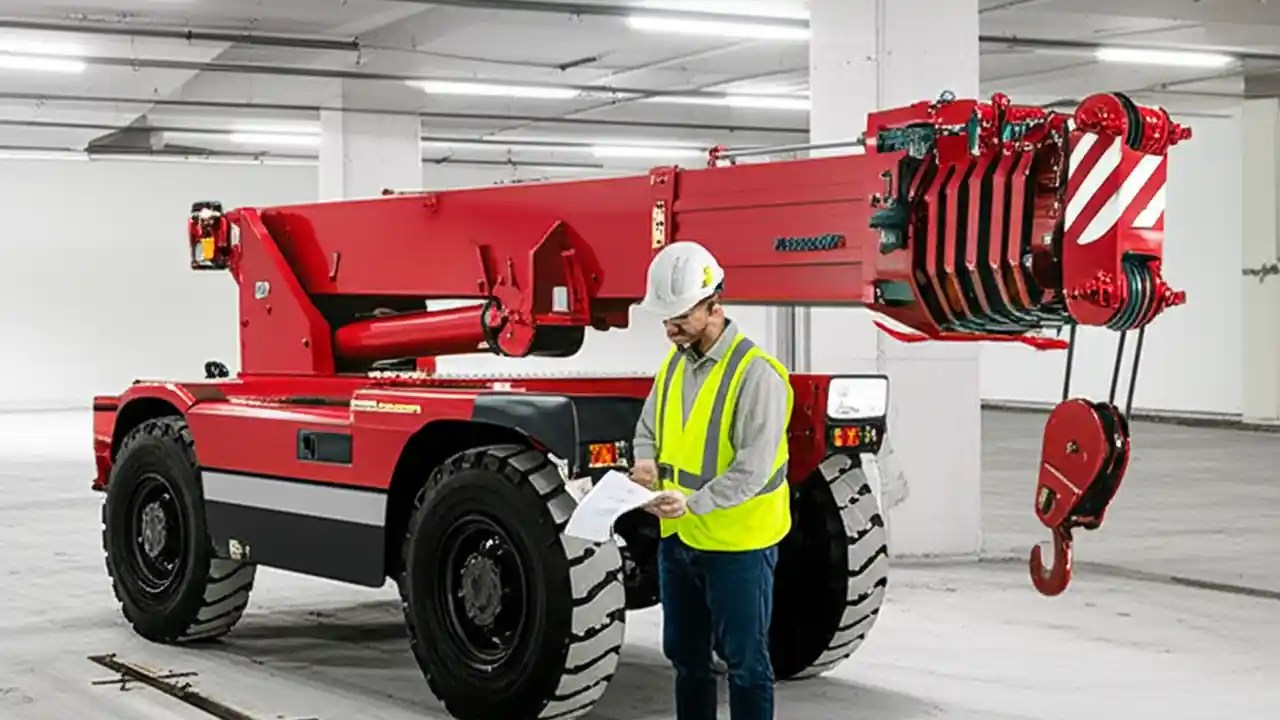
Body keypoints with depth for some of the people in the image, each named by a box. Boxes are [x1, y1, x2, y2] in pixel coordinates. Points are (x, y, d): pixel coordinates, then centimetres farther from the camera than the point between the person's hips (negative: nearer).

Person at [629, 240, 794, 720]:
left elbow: (753, 468, -23)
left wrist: (692, 503, -33)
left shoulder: (756, 372, -18)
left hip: (737, 544, -8)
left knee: (744, 661, 3)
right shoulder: (674, 363, 7)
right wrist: (647, 462, -5)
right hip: (677, 538, 8)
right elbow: (648, 427, 18)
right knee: (685, 655, 18)